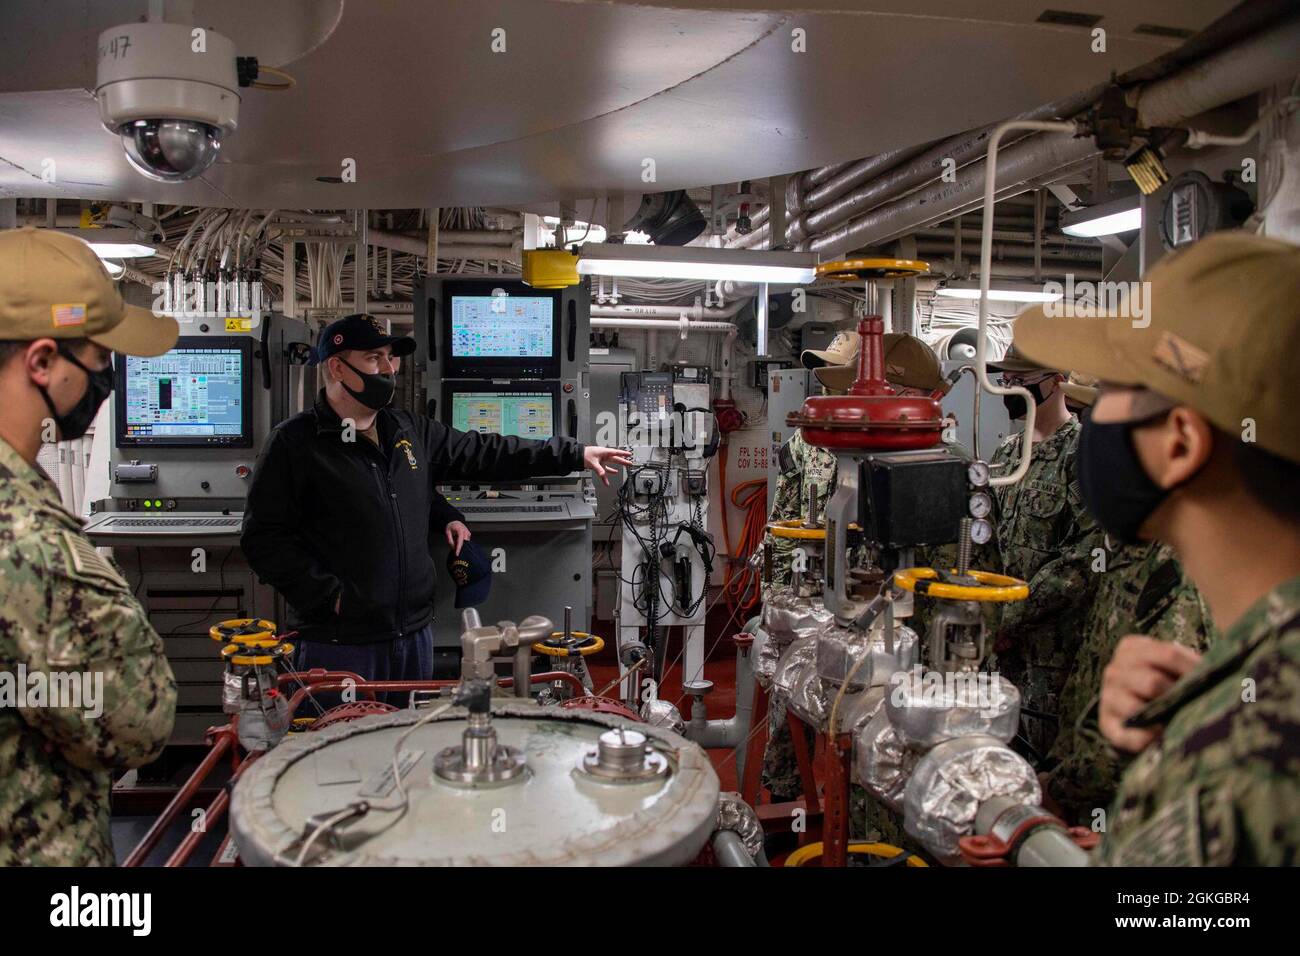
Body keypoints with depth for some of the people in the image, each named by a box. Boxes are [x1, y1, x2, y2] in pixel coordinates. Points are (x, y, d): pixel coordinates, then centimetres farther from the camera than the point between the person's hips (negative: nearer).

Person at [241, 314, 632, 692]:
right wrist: (329, 594, -17)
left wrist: (576, 454, 9)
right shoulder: (293, 442, -9)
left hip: (415, 635, 6)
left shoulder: (409, 430, 10)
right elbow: (264, 538, -11)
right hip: (339, 645, -6)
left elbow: (483, 453, 14)